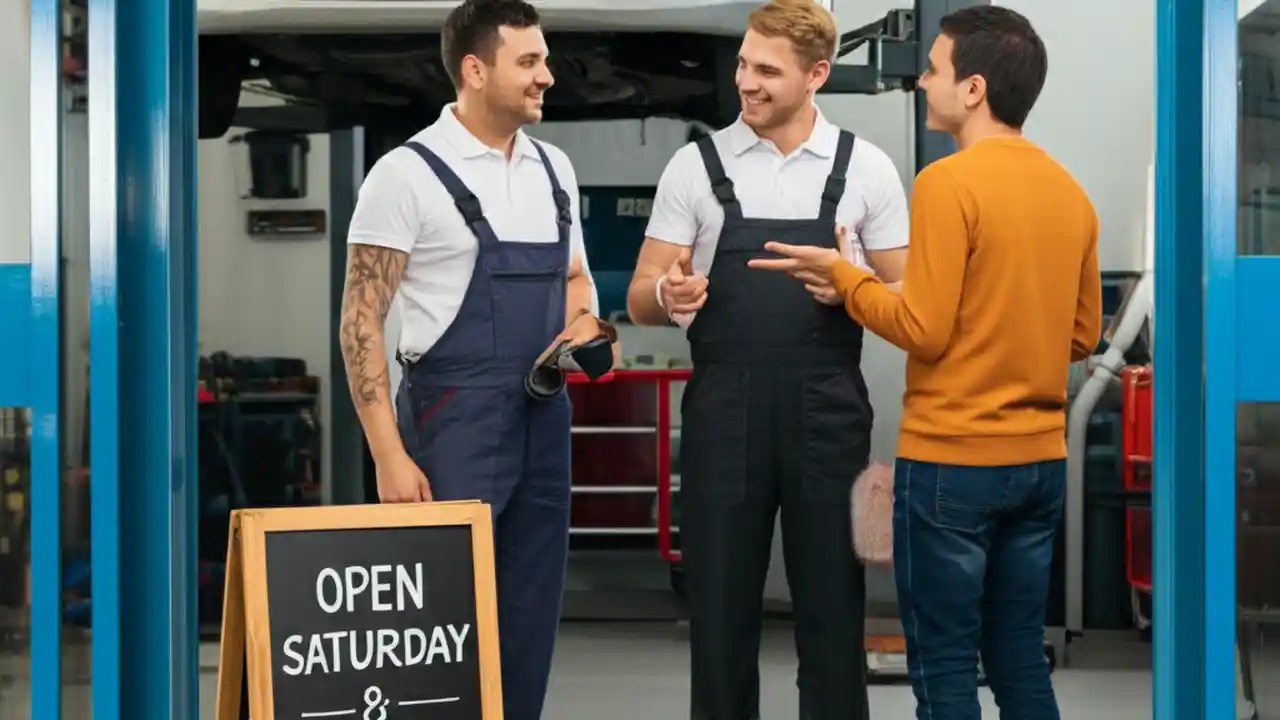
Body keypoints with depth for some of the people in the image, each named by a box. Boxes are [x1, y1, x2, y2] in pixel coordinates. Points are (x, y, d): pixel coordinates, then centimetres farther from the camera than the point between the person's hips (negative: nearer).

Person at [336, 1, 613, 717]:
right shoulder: (410, 172, -9)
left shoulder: (555, 168, 10)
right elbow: (362, 320, -10)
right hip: (453, 421, -6)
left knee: (530, 620, 10)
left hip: (544, 419, 6)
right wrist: (389, 457, -16)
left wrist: (583, 324, 0)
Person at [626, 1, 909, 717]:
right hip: (724, 411, 0)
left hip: (827, 412, 0)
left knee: (832, 604, 6)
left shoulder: (867, 168, 4)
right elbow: (641, 300, 4)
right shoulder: (697, 165, 4)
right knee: (721, 604, 5)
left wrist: (847, 290, -14)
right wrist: (668, 295, -20)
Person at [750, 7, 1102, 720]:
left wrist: (838, 271, -4)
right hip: (1040, 459, 7)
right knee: (1021, 660, 13)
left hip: (952, 460, -7)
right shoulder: (1069, 190, 8)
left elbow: (924, 331, -15)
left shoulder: (948, 182, -13)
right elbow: (1084, 334, 13)